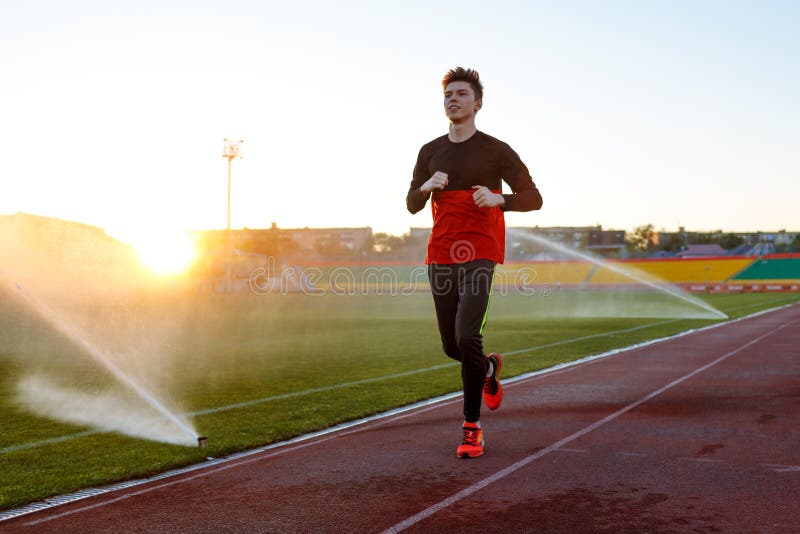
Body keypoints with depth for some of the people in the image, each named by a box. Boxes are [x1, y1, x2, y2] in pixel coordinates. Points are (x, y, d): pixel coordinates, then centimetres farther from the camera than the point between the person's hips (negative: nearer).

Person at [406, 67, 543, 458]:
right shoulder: (430, 152, 13)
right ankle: (489, 368, 45)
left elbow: (533, 198, 0)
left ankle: (472, 426, -4)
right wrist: (426, 187, -10)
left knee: (466, 337, -20)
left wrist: (499, 199, -20)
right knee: (451, 347, 9)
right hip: (440, 256, 5)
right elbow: (412, 205, 13)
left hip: (479, 254, -5)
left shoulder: (496, 151, 0)